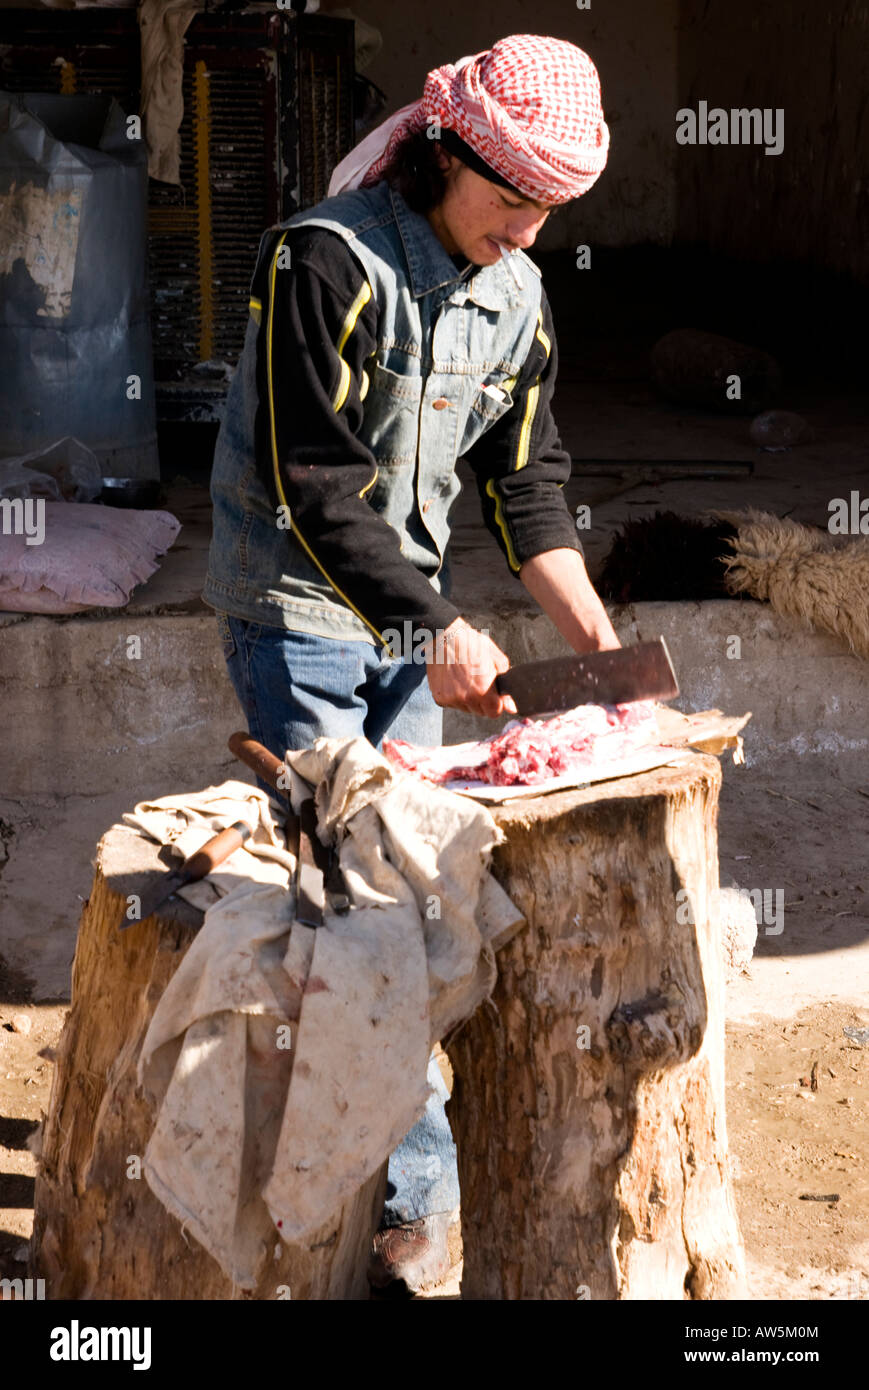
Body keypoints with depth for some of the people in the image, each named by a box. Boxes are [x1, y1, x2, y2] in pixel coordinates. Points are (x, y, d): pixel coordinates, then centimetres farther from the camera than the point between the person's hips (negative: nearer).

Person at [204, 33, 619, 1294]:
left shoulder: (516, 297, 3)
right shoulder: (326, 261, -20)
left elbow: (524, 481, 6)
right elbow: (312, 489, -23)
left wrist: (595, 632, -6)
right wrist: (438, 628, -25)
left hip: (409, 616, 7)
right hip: (297, 612, -7)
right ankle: (420, 1187, 1)